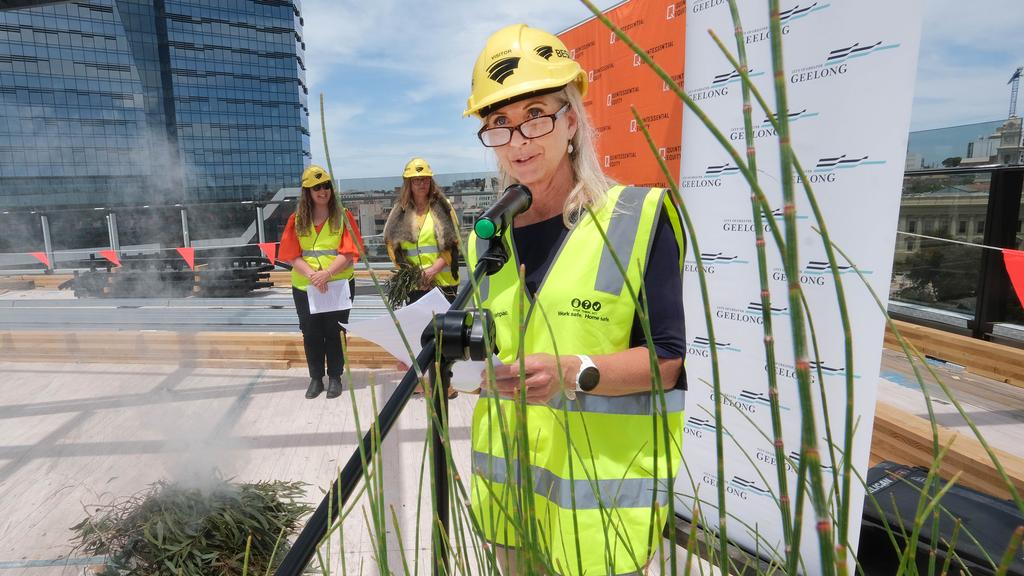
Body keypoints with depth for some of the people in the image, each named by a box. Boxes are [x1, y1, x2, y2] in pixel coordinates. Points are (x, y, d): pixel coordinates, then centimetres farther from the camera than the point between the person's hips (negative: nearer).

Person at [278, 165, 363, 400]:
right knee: (311, 334, 10)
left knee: (334, 332, 7)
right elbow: (291, 255, -1)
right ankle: (316, 378, 25)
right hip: (305, 287, 2)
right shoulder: (297, 219, 3)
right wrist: (312, 274, -17)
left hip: (339, 285, -2)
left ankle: (335, 378, 21)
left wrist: (327, 273, -22)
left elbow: (349, 252, -9)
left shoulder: (343, 216, -3)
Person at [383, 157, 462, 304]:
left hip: (444, 282, -2)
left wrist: (433, 269, -12)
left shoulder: (443, 207, 4)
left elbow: (453, 244, -1)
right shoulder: (400, 211, 10)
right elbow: (392, 245, 8)